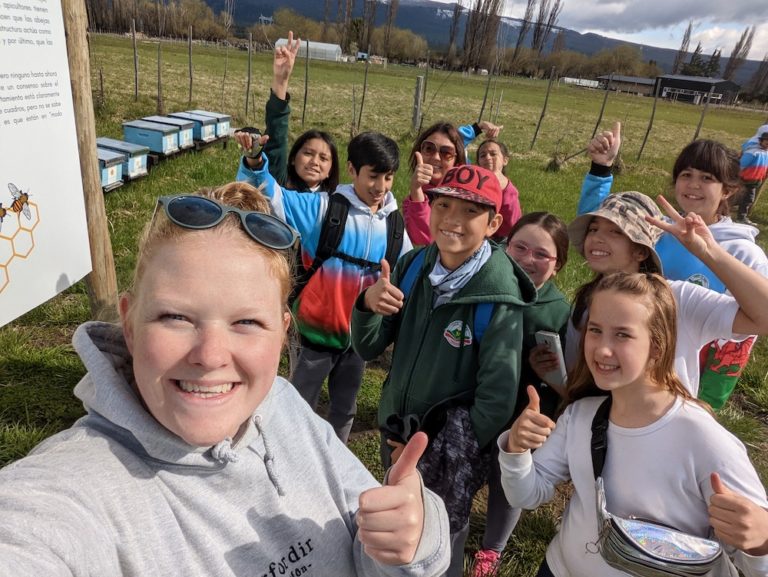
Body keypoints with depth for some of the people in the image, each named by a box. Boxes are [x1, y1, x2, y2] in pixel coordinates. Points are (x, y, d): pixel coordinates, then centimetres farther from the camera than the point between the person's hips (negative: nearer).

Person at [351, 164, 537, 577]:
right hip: (396, 431, 4)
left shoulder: (499, 298, -23)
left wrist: (438, 458, -12)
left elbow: (496, 398, -18)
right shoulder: (411, 267, -10)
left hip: (452, 452, -4)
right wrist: (368, 305, -26)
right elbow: (368, 349, -5)